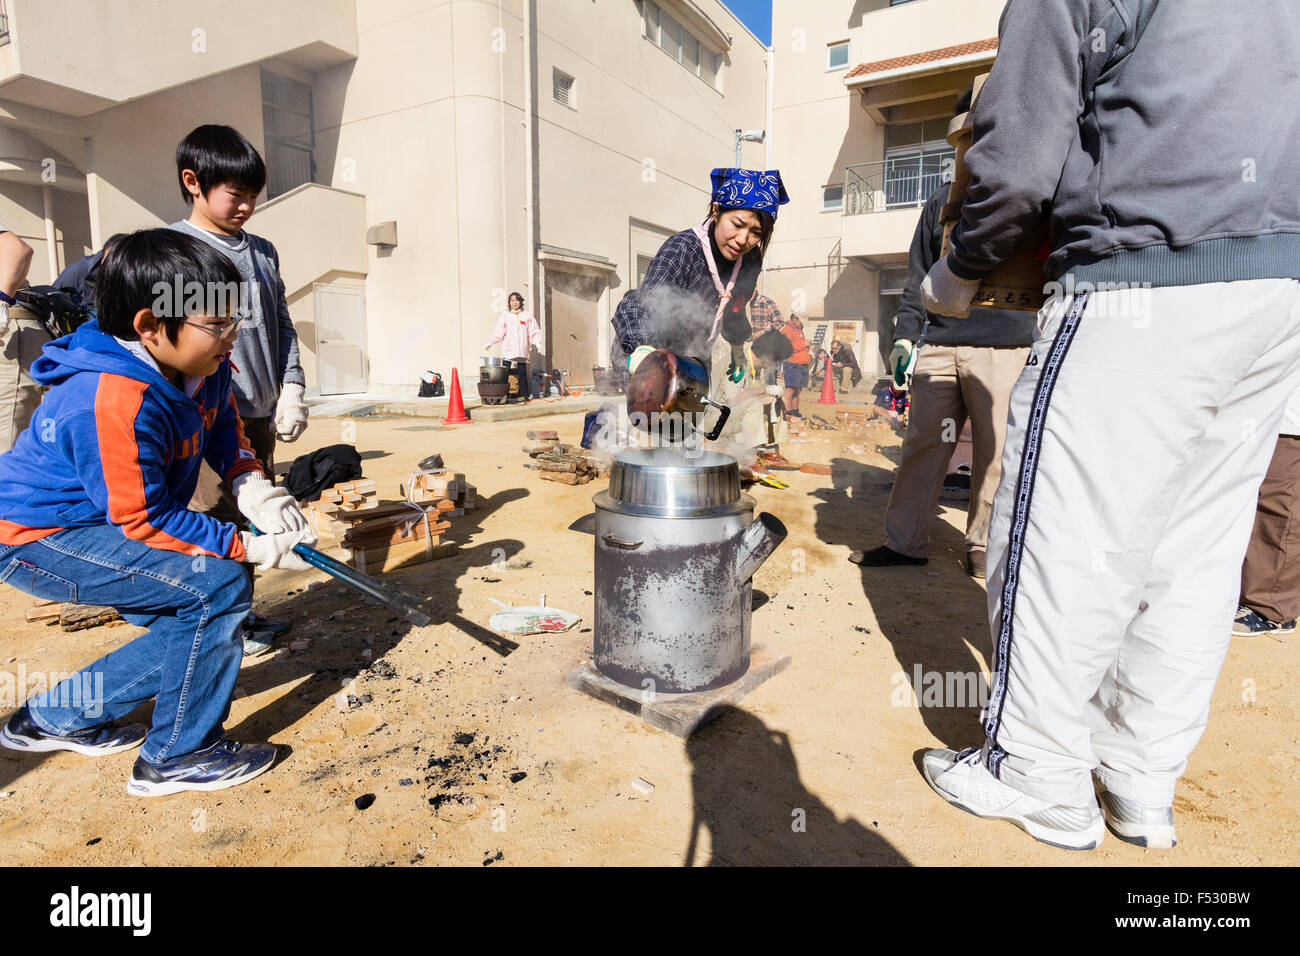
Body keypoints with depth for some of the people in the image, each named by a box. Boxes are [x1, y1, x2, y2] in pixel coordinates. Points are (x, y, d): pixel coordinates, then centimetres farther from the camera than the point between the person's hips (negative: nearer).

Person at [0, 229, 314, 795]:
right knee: (219, 585, -23)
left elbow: (223, 423, 10)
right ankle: (178, 757, -5)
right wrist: (250, 548, -26)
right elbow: (144, 520, -28)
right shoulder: (114, 402, -33)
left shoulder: (203, 365, -7)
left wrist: (250, 485, -9)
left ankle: (54, 718, 29)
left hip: (95, 524, 9)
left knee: (197, 628, 10)